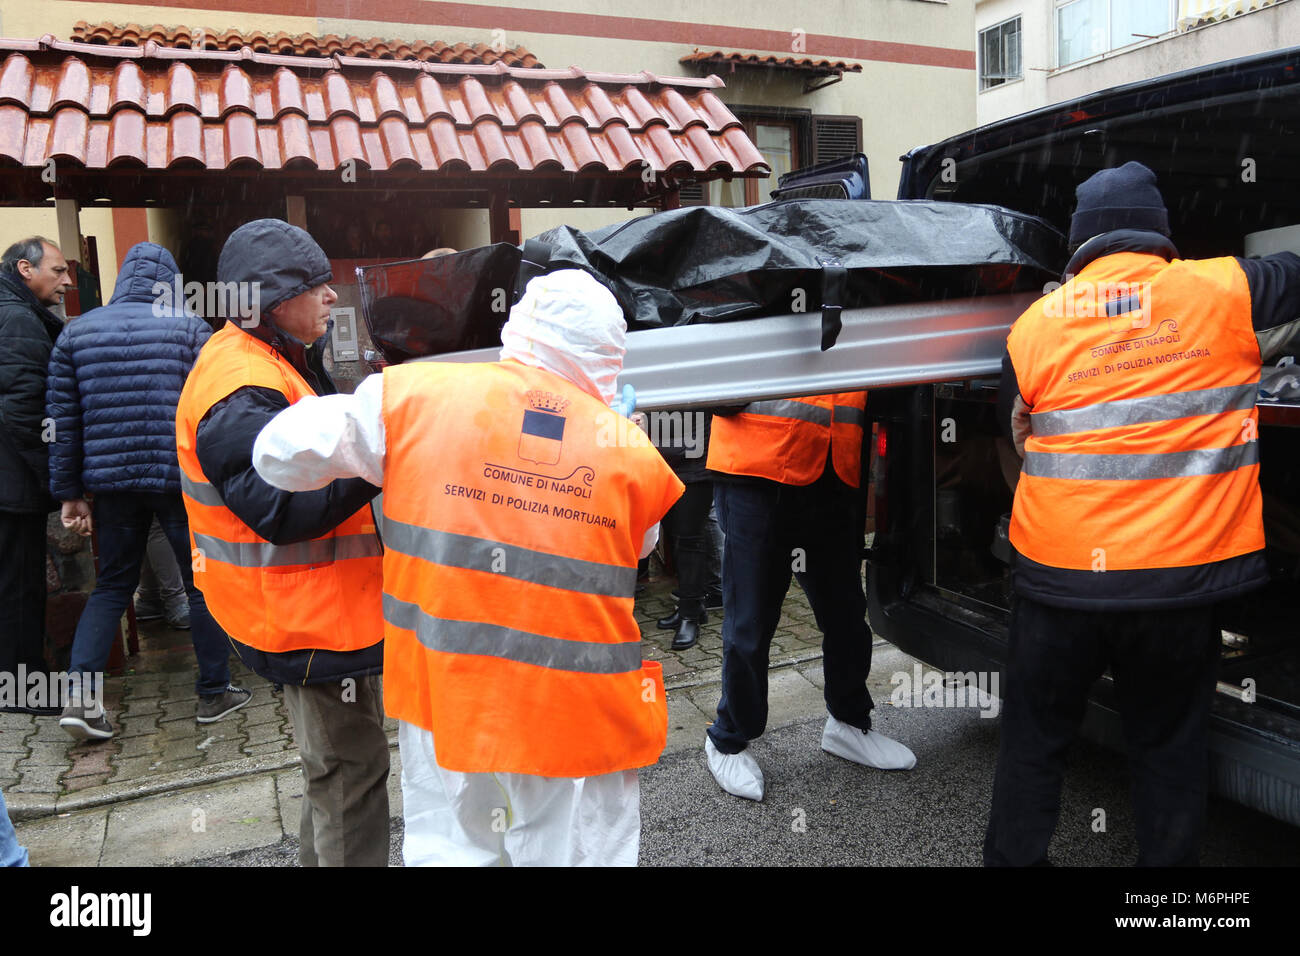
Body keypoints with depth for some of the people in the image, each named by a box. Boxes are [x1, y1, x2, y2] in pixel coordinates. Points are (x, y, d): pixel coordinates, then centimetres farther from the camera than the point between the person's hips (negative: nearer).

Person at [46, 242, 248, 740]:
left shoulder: (77, 331, 8)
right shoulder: (189, 328, -3)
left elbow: (62, 417, 8)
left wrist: (70, 491, 12)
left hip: (112, 482, 4)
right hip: (181, 479, -3)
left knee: (112, 584, 16)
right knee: (202, 584, 8)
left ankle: (80, 695, 6)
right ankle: (214, 692, 17)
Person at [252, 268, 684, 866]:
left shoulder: (414, 395, -7)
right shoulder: (632, 450, -3)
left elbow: (284, 455, -3)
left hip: (444, 687, 1)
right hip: (577, 717, 0)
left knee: (450, 847, 21)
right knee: (573, 853, 16)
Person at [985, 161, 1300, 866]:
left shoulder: (1033, 325, -1)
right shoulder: (1226, 291, -4)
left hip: (1055, 573, 1)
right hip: (1181, 573, 0)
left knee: (1034, 737, 16)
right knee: (1168, 747, 16)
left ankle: (1012, 857, 29)